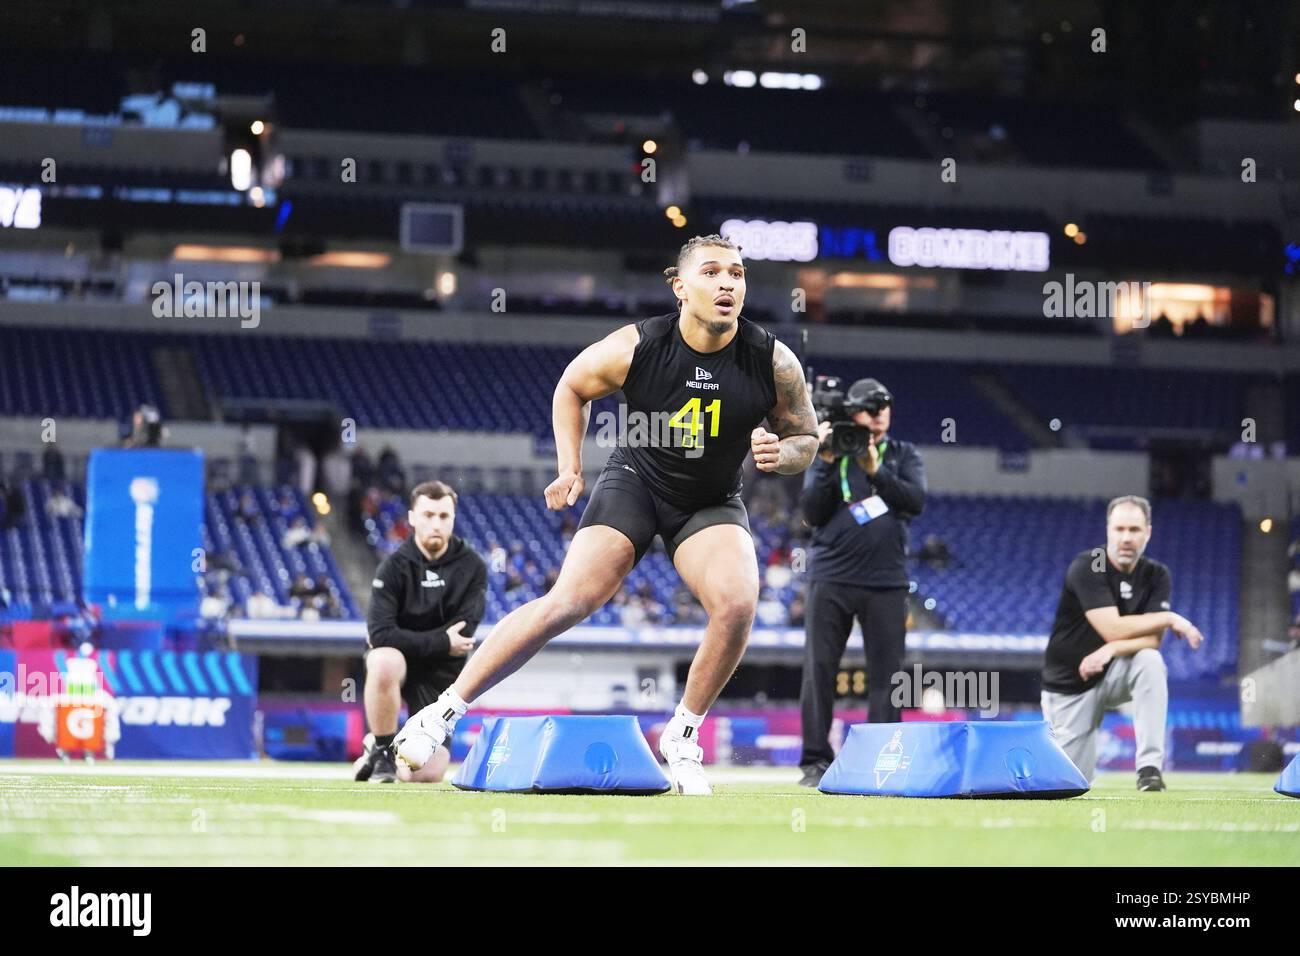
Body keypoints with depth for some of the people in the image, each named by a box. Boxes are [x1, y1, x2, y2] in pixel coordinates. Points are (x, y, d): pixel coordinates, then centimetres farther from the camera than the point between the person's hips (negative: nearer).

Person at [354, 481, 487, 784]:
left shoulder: (473, 567, -7)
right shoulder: (395, 566, -13)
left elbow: (465, 631, -14)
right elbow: (380, 633, -23)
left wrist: (411, 641, -17)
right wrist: (441, 642, -23)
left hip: (441, 670, 2)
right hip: (395, 658, -2)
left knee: (427, 775, -11)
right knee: (385, 662, -41)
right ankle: (381, 751, -17)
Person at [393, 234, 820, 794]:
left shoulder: (774, 363, -16)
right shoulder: (635, 348, -18)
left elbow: (807, 438, -1)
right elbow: (570, 388, 3)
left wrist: (781, 453, -23)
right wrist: (570, 468, -5)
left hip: (712, 502, 2)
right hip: (634, 481, -2)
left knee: (738, 604, -26)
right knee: (572, 600, -19)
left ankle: (682, 737, -4)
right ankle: (445, 711, -11)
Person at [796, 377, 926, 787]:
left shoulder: (904, 455, 10)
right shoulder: (829, 455, 8)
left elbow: (916, 501, -7)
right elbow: (812, 514, -2)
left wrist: (875, 470, -18)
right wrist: (827, 464, -12)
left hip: (886, 582, 1)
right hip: (831, 579, -1)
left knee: (887, 673, -1)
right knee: (819, 668, -4)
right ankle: (816, 761, 0)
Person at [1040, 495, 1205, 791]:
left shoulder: (1156, 576, -5)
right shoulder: (1087, 568, -20)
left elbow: (1153, 639, -17)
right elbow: (1112, 629, -29)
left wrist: (1112, 650, -33)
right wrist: (1169, 618, -21)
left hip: (1116, 673, 3)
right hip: (1071, 686, -3)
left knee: (1150, 661, -31)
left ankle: (1150, 767, -28)